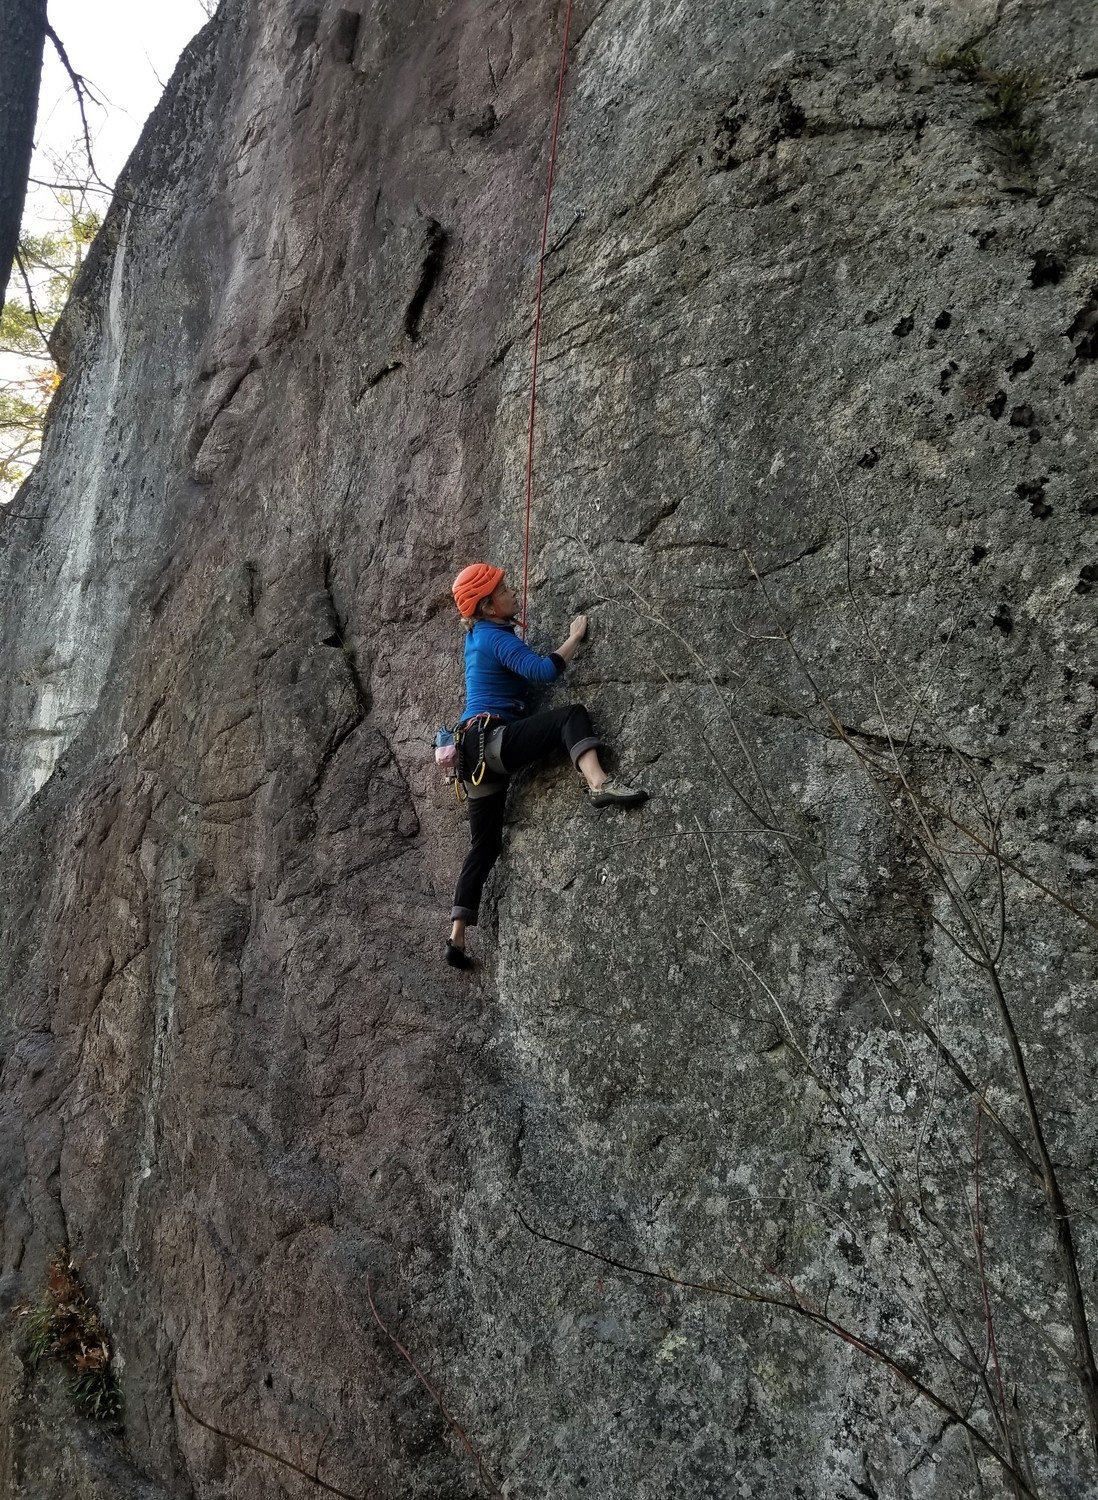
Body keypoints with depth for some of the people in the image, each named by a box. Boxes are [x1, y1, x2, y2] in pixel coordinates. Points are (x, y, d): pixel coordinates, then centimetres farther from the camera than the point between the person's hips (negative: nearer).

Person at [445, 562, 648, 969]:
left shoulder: (478, 634, 20)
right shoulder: (497, 638, -7)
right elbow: (544, 670, -19)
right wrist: (576, 637, -6)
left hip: (476, 751, 9)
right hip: (493, 739, -9)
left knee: (484, 844, 12)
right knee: (571, 715, -17)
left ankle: (457, 938, 12)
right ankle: (599, 784, -43)